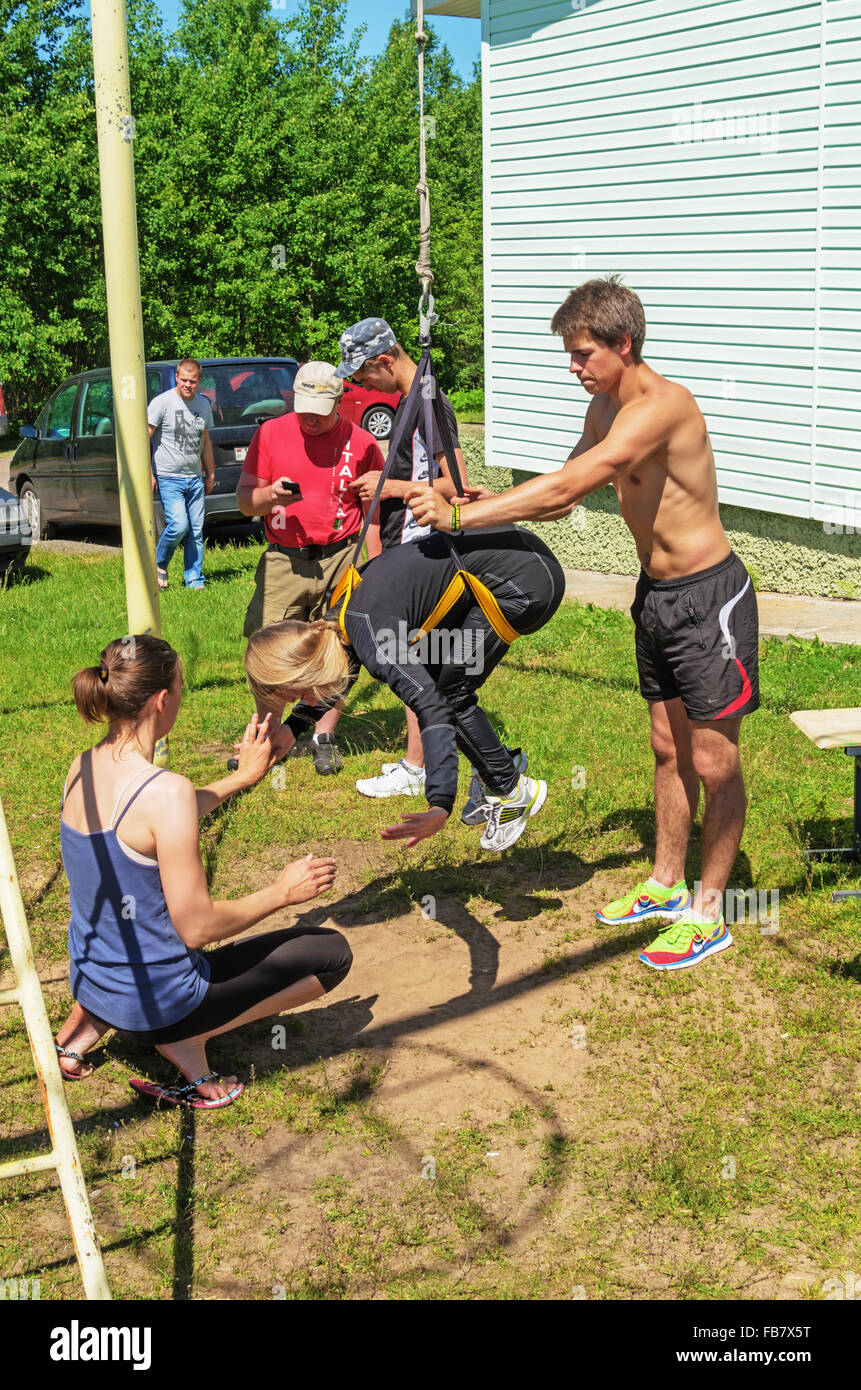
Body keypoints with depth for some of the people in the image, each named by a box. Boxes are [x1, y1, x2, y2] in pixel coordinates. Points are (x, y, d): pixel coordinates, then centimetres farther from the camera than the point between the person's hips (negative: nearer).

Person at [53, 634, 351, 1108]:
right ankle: (188, 1041, -3)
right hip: (155, 1002, -7)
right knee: (332, 951, 4)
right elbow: (197, 928, -23)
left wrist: (243, 776, 21)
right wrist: (282, 892, -9)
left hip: (89, 983, 8)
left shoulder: (81, 768, -3)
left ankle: (81, 1029, 22)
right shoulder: (166, 790, -27)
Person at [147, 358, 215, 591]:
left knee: (196, 531, 4)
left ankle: (195, 581, 11)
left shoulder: (203, 404, 10)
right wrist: (148, 474, -13)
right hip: (169, 478, -5)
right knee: (179, 525, -17)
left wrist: (210, 474, 22)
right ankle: (159, 564, 8)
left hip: (195, 479, 5)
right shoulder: (162, 402, -8)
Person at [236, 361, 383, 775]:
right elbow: (244, 499, 8)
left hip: (339, 560, -1)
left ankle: (324, 737, 14)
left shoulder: (361, 442, 3)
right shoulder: (270, 433, 6)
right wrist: (269, 496, -15)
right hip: (282, 560, 1)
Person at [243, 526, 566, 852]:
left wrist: (440, 807, -41)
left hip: (527, 580, -9)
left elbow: (434, 713, -34)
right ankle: (501, 762, 25)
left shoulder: (374, 640, -25)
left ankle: (514, 793, 11)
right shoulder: (335, 622, 4)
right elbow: (340, 678, 26)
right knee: (430, 678, 15)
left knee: (448, 695, -2)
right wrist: (290, 729, 19)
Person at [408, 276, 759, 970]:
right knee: (669, 749, 18)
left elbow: (566, 486, -32)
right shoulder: (605, 409, 6)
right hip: (656, 594, 9)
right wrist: (487, 502, -4)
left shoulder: (663, 404, -25)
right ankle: (666, 885, 32)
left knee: (713, 762, 1)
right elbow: (565, 496, 14)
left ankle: (708, 912, 13)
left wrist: (461, 516, -31)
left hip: (710, 596, -9)